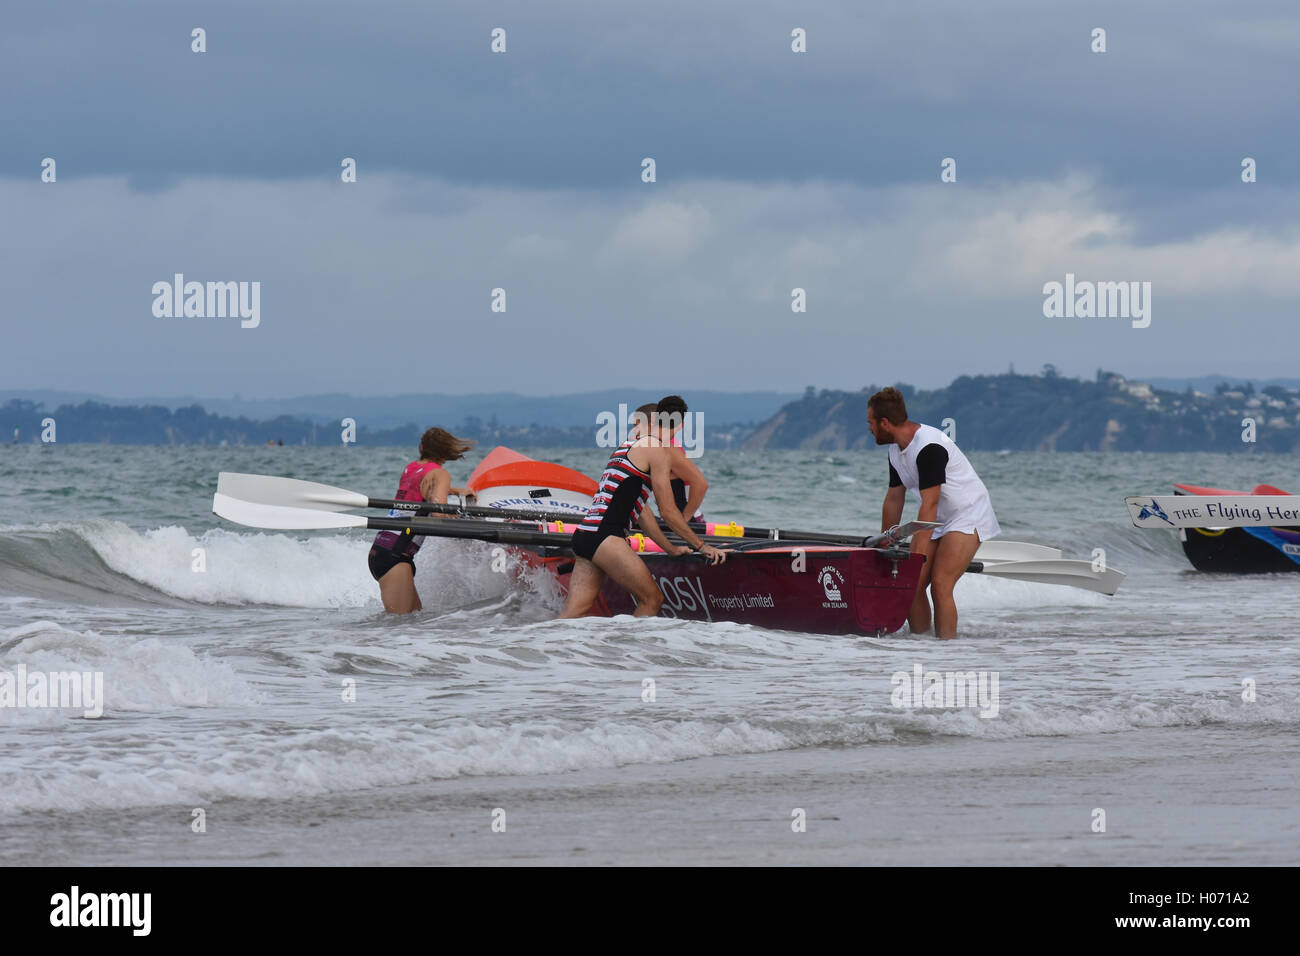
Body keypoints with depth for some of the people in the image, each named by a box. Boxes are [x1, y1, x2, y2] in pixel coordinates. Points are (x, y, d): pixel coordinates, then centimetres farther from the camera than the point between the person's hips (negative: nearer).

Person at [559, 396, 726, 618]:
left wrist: (671, 549, 34)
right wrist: (701, 546, 6)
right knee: (652, 600, -2)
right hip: (605, 537, -9)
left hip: (583, 534, 9)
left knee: (572, 615, 2)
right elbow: (667, 511, -3)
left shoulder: (628, 446, 27)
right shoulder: (659, 450, -2)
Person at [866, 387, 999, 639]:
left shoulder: (929, 448, -26)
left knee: (940, 585, -21)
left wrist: (918, 554, -32)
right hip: (939, 521, 9)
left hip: (968, 517, -9)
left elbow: (929, 505, -30)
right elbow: (894, 500, 12)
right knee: (912, 584, -2)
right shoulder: (896, 449, 4)